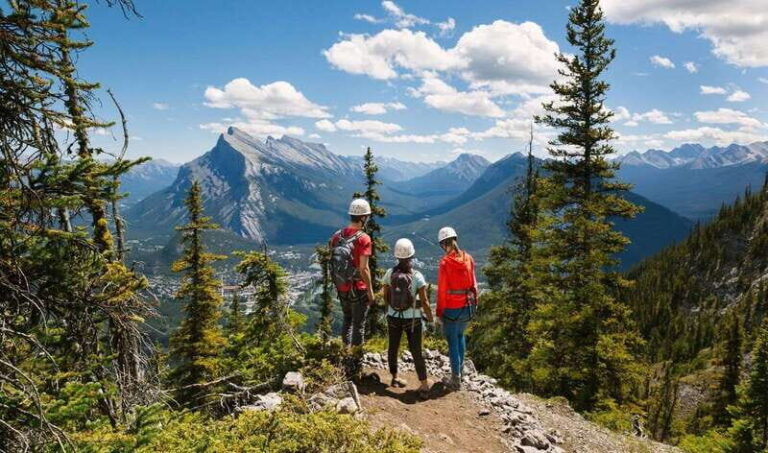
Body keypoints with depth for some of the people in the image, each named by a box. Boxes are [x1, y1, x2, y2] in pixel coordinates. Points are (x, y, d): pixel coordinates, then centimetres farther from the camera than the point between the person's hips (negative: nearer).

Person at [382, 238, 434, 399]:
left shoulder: (389, 273, -10)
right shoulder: (417, 276, -19)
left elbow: (385, 297, 0)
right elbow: (425, 303, -16)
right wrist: (430, 319, 0)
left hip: (393, 317, 3)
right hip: (412, 319, -3)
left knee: (393, 348, 21)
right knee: (416, 352, 7)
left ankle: (395, 378, 37)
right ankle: (424, 387, 5)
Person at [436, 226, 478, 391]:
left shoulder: (445, 262, -15)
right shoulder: (468, 259, -3)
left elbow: (442, 290, -12)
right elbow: (473, 284, 4)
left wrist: (440, 311, -3)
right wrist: (474, 303, 15)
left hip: (452, 308, -5)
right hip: (467, 306, 5)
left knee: (452, 340, 8)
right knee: (460, 335, 27)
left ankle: (456, 378, 14)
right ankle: (460, 369, 32)